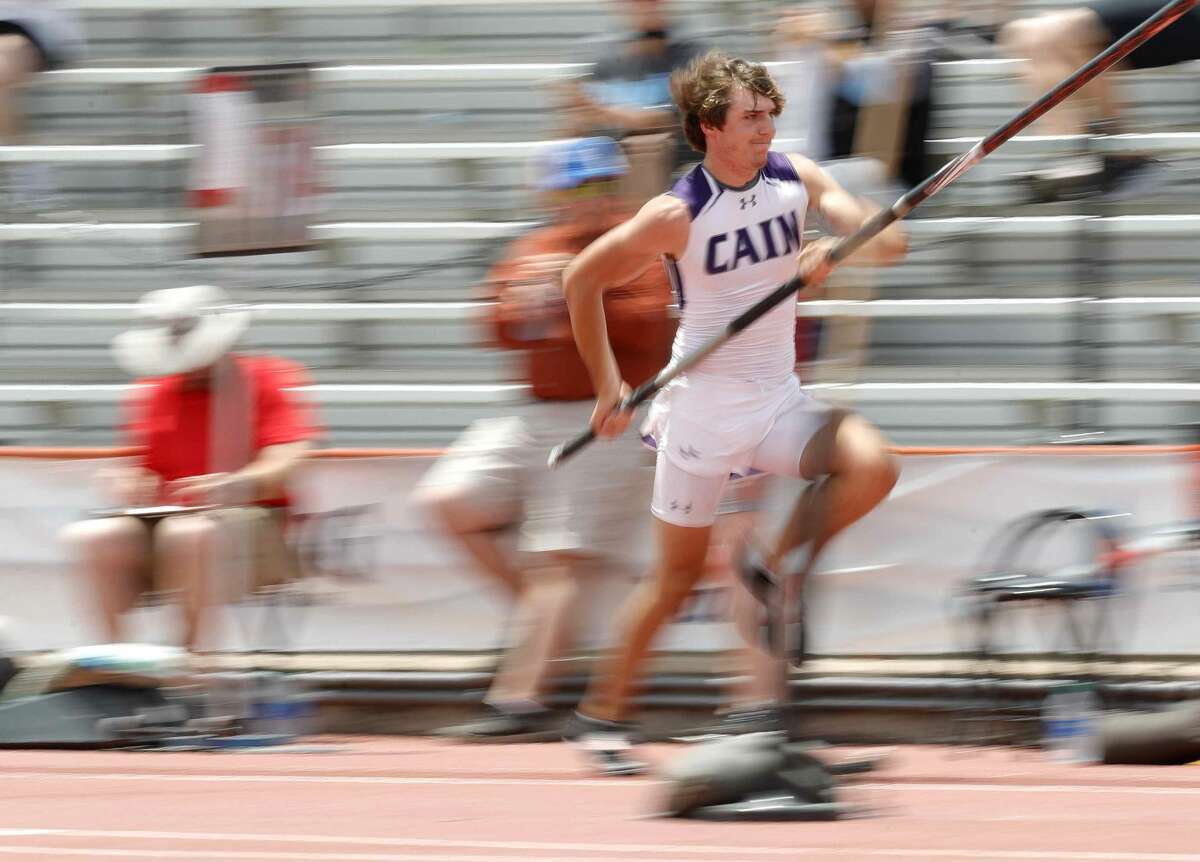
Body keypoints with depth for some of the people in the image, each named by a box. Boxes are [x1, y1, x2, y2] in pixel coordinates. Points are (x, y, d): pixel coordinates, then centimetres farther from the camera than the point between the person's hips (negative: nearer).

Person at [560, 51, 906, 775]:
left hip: (778, 402, 4)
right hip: (703, 409, -4)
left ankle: (779, 568, -1)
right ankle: (603, 713, 18)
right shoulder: (678, 216, -15)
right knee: (680, 572, 3)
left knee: (872, 467, -23)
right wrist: (609, 385, -6)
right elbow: (581, 281, -7)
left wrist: (833, 247, -26)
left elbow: (891, 240, -5)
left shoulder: (796, 179, -3)